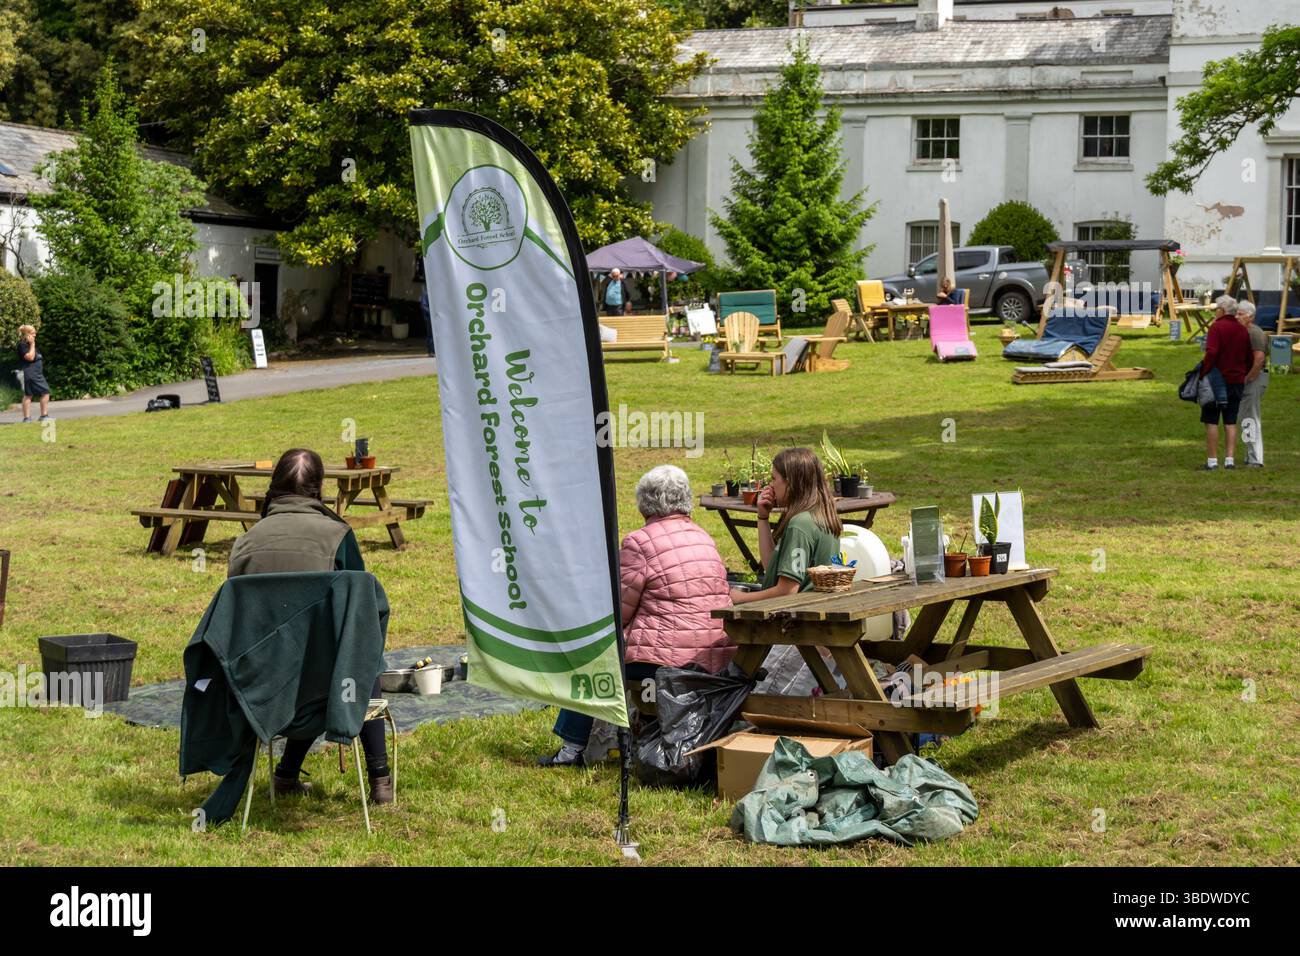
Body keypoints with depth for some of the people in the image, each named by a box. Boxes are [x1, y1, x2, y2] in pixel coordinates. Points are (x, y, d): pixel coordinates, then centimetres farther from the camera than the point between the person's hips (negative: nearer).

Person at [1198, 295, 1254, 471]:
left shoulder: (1217, 327, -11)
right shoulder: (1243, 330, 9)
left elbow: (1211, 353, -21)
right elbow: (1248, 358, 12)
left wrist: (1203, 374, -15)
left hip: (1217, 379, -6)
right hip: (1237, 382, 6)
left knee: (1211, 422, 0)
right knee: (1231, 422, 10)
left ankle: (1212, 460, -1)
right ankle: (1230, 459, 6)